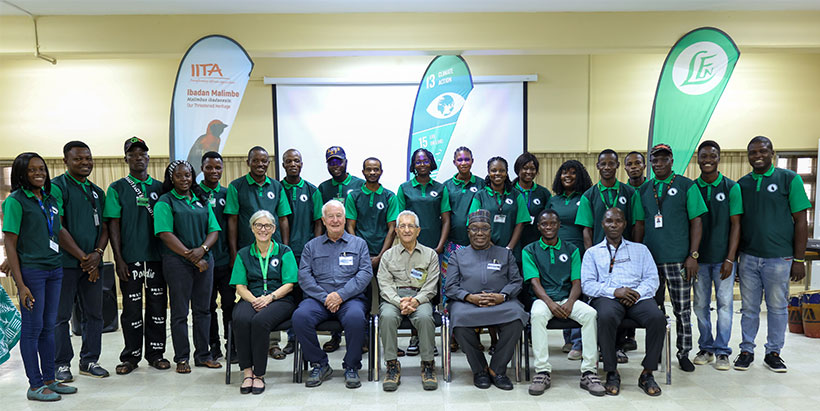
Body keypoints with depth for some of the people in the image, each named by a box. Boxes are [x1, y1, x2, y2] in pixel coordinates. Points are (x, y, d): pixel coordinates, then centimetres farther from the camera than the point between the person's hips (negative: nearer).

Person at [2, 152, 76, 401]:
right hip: (31, 270, -6)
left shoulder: (51, 199, 12)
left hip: (54, 269, 6)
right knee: (32, 327, 1)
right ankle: (35, 385, 11)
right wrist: (20, 283, -15)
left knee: (49, 326, 12)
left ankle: (49, 379, 21)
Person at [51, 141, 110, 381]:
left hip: (92, 263, 6)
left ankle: (90, 361, 20)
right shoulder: (57, 187, -4)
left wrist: (97, 254, -4)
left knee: (94, 314, 9)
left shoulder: (97, 192, 15)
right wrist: (82, 257, -11)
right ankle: (62, 364, 14)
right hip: (65, 262, -6)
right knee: (61, 315, 2)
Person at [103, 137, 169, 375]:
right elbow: (113, 225, 0)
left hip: (157, 256, 2)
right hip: (130, 258, -2)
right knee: (131, 307, 4)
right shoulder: (117, 189, 4)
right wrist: (118, 259, -8)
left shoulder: (159, 188, 11)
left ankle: (156, 353, 18)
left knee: (157, 306, 6)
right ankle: (131, 356, 16)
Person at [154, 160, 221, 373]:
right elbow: (166, 234, -10)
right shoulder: (165, 202, 0)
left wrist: (202, 249, -10)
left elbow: (214, 230, 10)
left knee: (203, 309, 9)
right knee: (180, 312, 1)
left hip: (204, 259, 5)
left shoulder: (202, 200, 15)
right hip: (177, 262, -4)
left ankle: (203, 355, 18)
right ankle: (181, 358, 12)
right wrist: (190, 256, -14)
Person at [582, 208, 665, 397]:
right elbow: (587, 284, 5)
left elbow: (652, 279, 12)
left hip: (638, 297, 2)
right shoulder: (592, 252, 18)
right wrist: (614, 291, -10)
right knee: (606, 317, -37)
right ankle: (612, 373, -20)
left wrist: (638, 293, -9)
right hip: (607, 297, -2)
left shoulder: (640, 249, 23)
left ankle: (647, 374, -16)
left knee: (658, 318, -31)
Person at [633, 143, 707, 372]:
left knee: (682, 309, 5)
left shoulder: (686, 186, 0)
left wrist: (693, 255, -10)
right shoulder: (643, 190, 10)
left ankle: (684, 353, 20)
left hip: (679, 259, -3)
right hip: (650, 259, 3)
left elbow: (696, 222, -2)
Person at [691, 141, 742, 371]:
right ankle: (706, 348, 21)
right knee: (701, 305, 7)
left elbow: (736, 225, -2)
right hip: (699, 258, 2)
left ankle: (722, 351, 14)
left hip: (723, 257, -2)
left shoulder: (731, 187, 0)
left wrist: (730, 259, -8)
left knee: (725, 304, 2)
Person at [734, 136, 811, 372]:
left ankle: (773, 352, 22)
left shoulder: (789, 179, 0)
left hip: (779, 258, -2)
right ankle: (747, 350, 20)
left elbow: (800, 221, -2)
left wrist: (799, 259, -6)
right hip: (748, 257, 2)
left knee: (777, 308, 8)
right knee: (749, 308, 9)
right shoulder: (742, 184, 8)